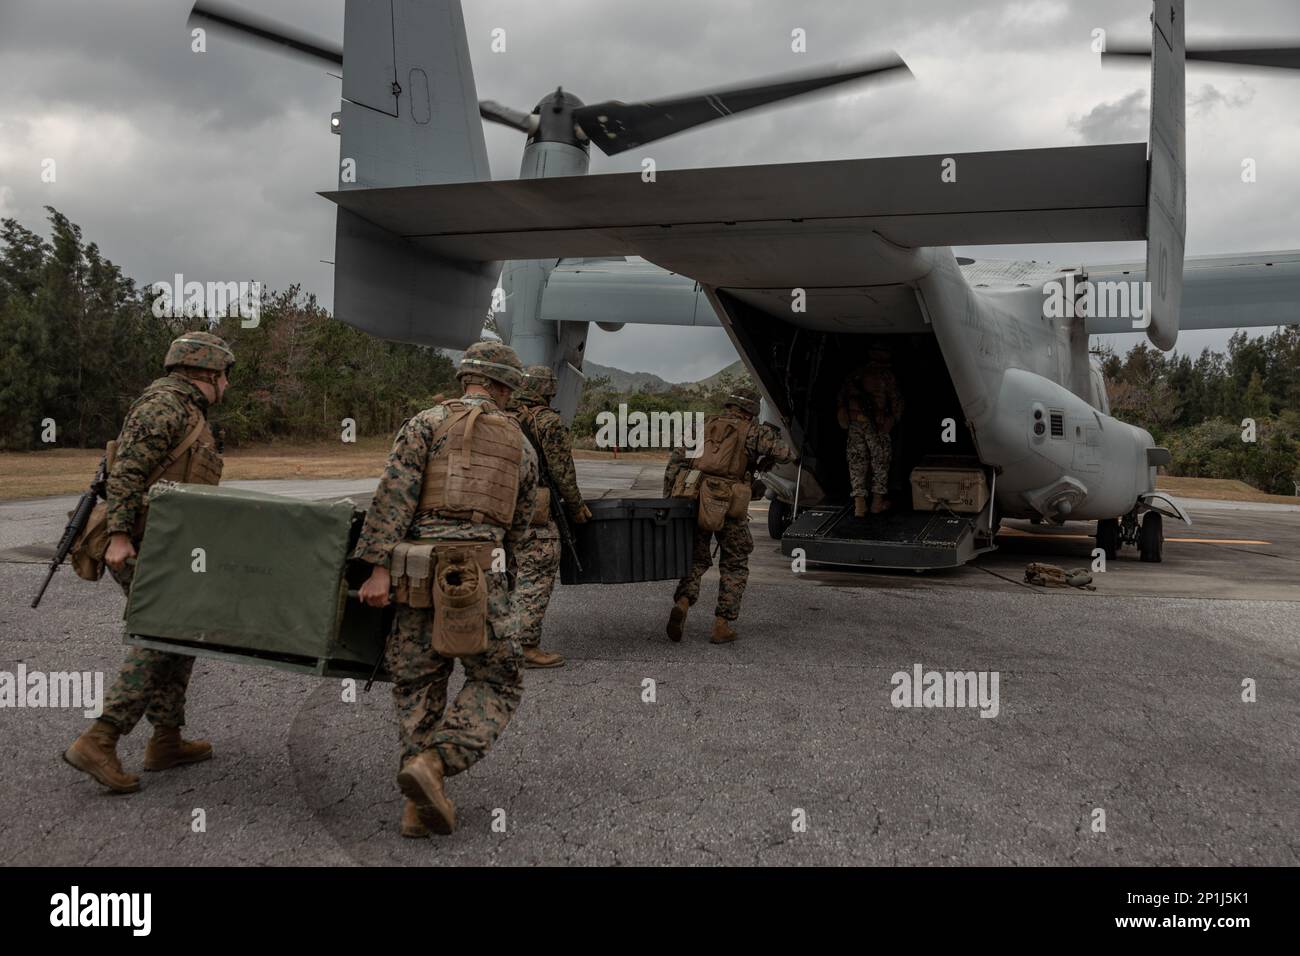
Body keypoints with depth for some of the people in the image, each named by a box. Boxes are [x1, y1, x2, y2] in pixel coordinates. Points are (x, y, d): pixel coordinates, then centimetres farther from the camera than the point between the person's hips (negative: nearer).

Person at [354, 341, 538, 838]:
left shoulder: (426, 423, 9)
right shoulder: (520, 445, 17)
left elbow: (396, 493, -6)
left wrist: (378, 567, -10)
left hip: (421, 567, 1)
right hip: (481, 567, -1)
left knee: (418, 682, 13)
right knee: (496, 683, 10)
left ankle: (420, 805, 8)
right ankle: (431, 765, -11)